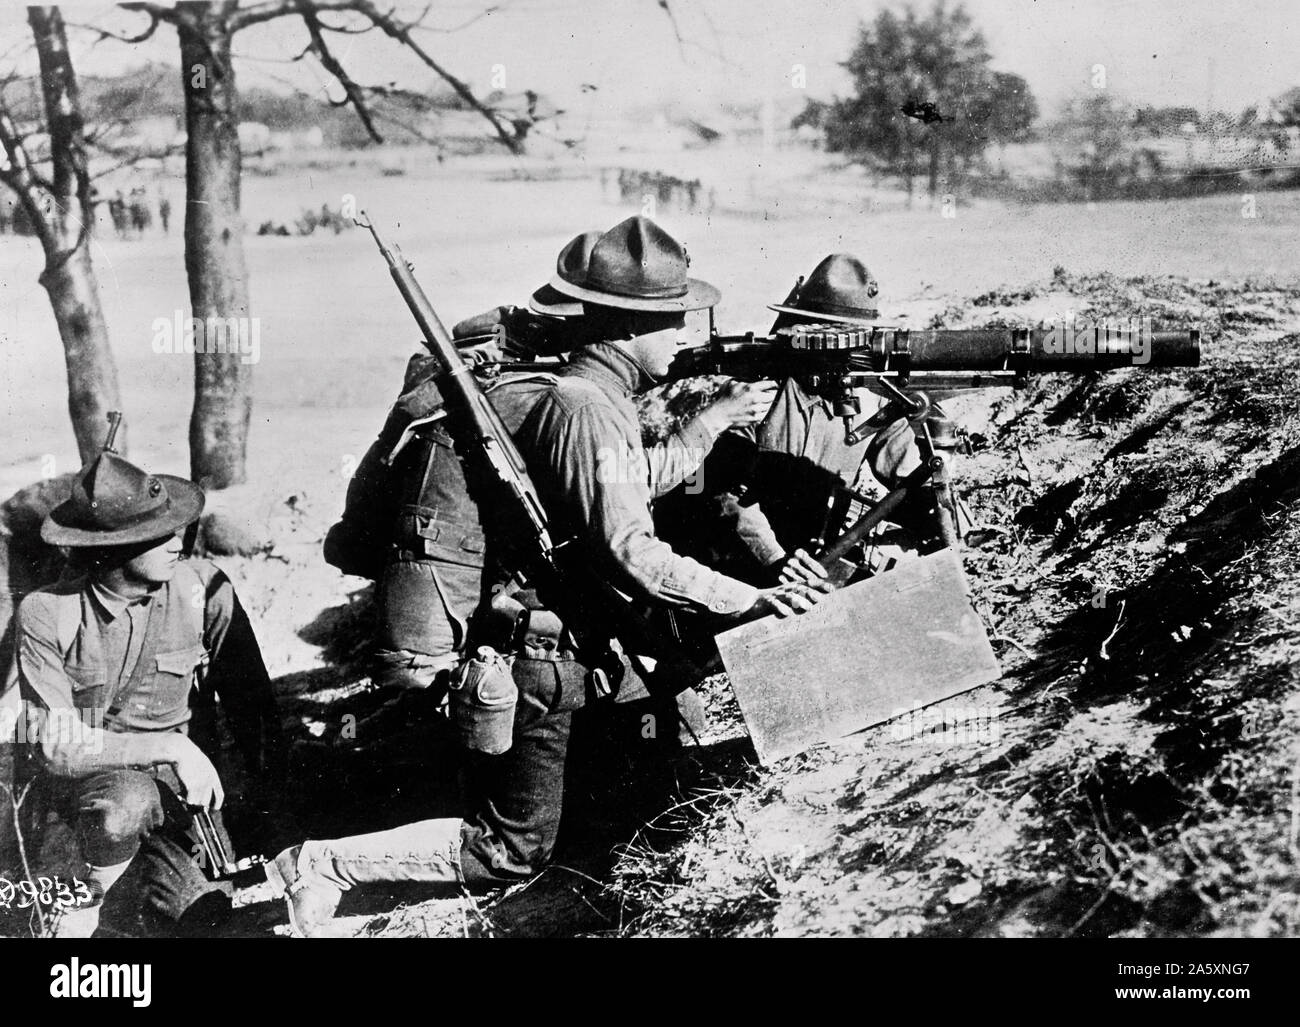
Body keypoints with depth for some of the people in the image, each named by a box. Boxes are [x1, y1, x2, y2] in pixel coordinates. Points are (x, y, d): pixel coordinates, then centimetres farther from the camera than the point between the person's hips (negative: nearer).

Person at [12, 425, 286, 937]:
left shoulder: (203, 588, -9)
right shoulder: (47, 615, -15)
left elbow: (248, 693, 5)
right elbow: (55, 741, -20)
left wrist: (266, 778, 7)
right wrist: (170, 747, -26)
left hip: (180, 776, 2)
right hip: (84, 772, -2)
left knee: (205, 910, -16)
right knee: (125, 802, -36)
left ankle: (158, 870, 19)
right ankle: (86, 897, -5)